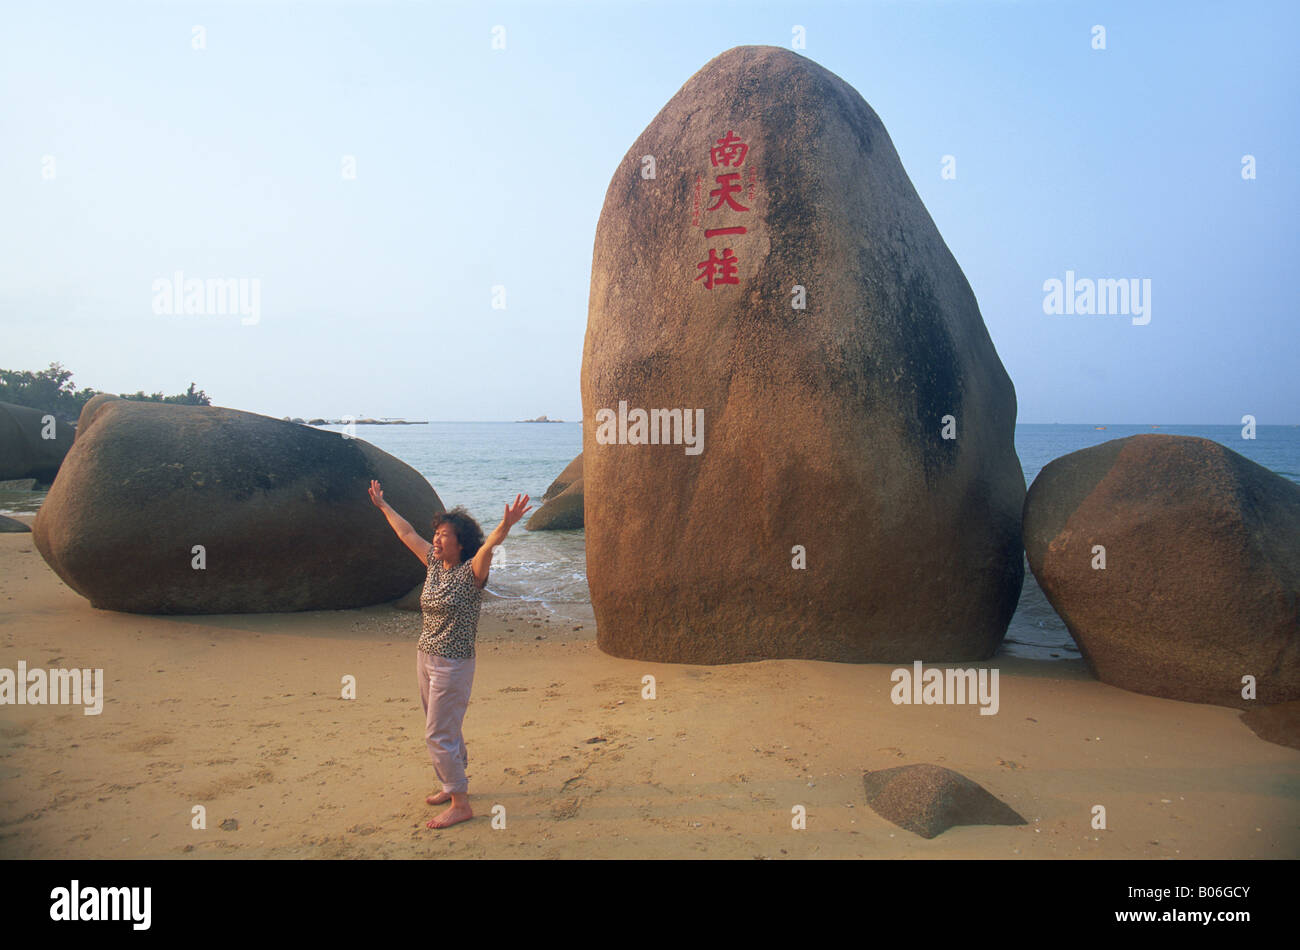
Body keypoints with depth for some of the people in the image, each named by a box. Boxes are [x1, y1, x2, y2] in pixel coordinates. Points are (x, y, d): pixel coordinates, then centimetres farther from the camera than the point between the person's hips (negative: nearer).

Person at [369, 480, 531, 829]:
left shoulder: (471, 571, -14)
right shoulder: (435, 564, 6)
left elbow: (489, 546, -35)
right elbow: (407, 532, 17)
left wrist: (506, 525, -54)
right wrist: (382, 505, 26)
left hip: (454, 663, -8)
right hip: (426, 656, 8)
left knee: (439, 734, -5)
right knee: (443, 729, 20)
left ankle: (461, 804, 6)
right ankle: (454, 784, 37)